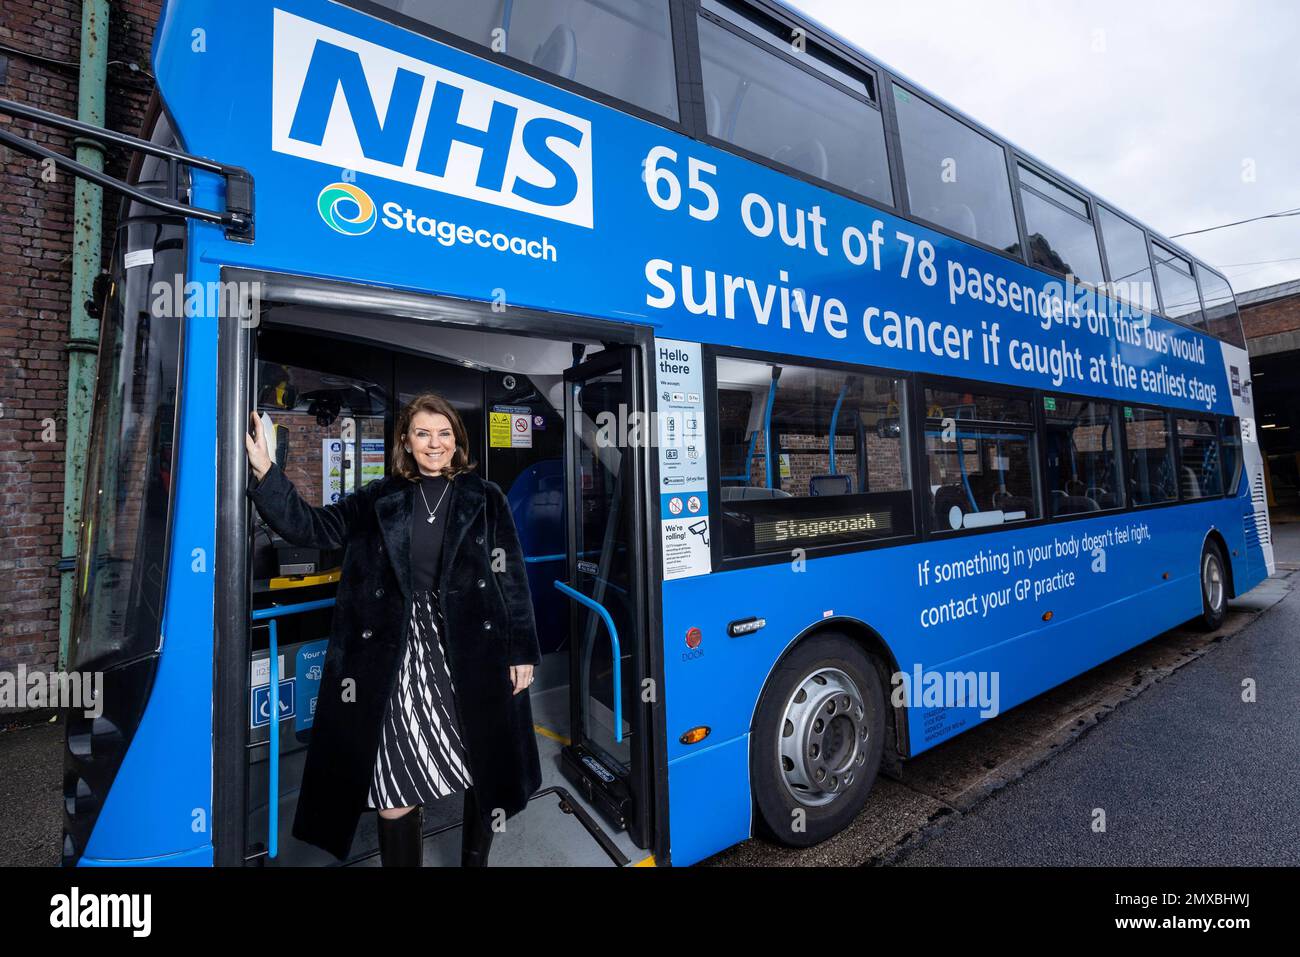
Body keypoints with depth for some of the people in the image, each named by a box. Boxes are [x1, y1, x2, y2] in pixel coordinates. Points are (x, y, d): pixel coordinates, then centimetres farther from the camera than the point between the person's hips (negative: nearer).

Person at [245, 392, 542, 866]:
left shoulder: (485, 499, 1)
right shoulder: (379, 499, 7)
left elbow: (513, 578, -1)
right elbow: (311, 527, 1)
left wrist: (522, 651, -3)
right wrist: (264, 471, -12)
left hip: (474, 652, 0)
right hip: (401, 656, 1)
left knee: (485, 773, 14)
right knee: (393, 789, 4)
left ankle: (476, 861, 39)